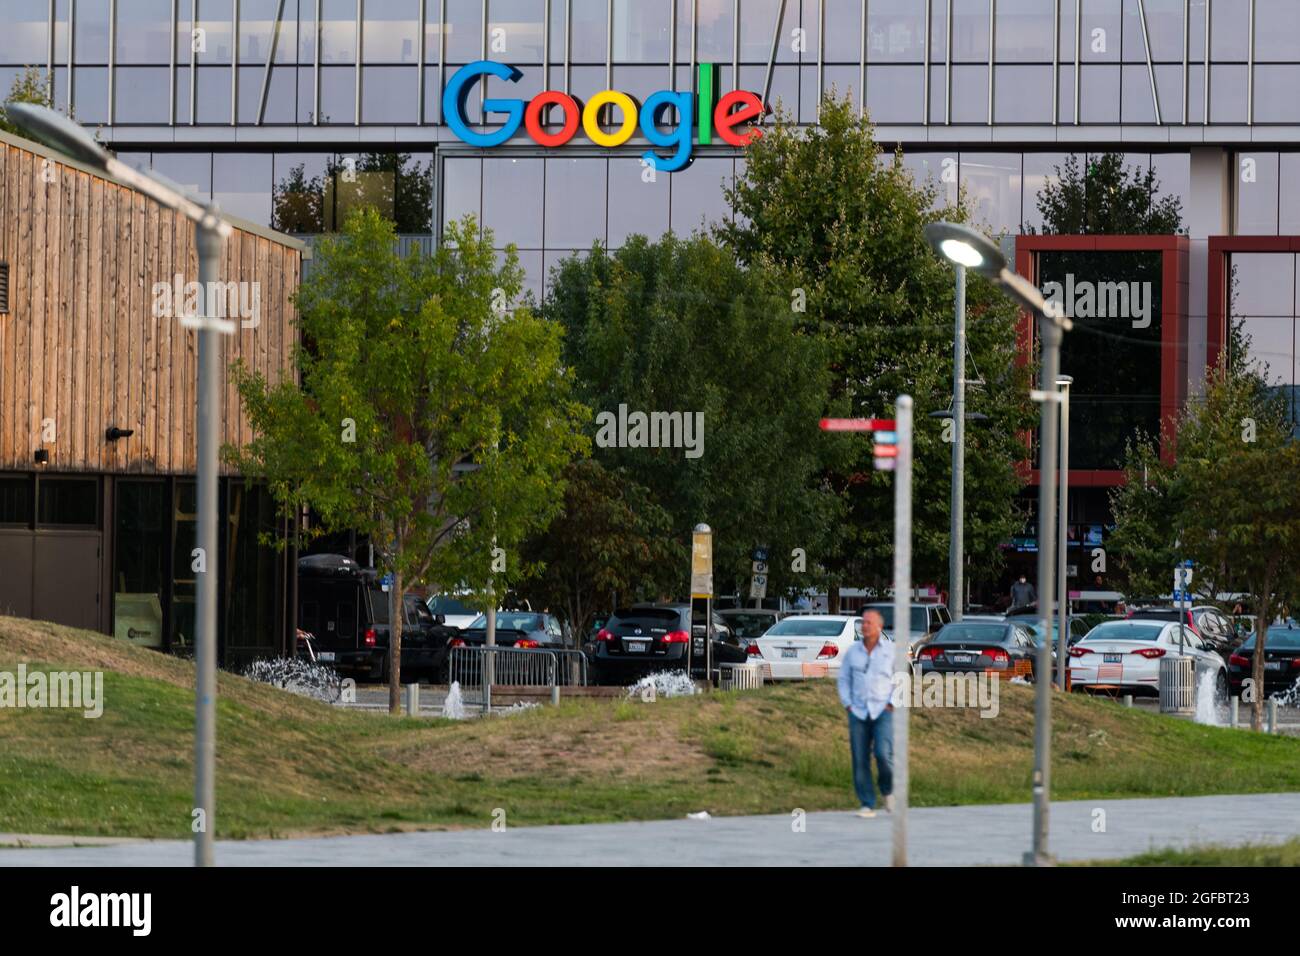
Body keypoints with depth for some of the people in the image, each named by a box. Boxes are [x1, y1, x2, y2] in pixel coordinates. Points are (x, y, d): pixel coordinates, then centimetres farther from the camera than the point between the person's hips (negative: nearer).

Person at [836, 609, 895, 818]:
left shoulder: (891, 650, 0)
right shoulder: (853, 650, 7)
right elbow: (844, 679, 13)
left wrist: (892, 705, -7)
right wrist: (848, 705, 2)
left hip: (883, 712, -3)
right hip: (858, 713, 3)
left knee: (883, 754, -18)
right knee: (860, 760, -3)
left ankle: (888, 790, 10)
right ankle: (867, 806, 3)